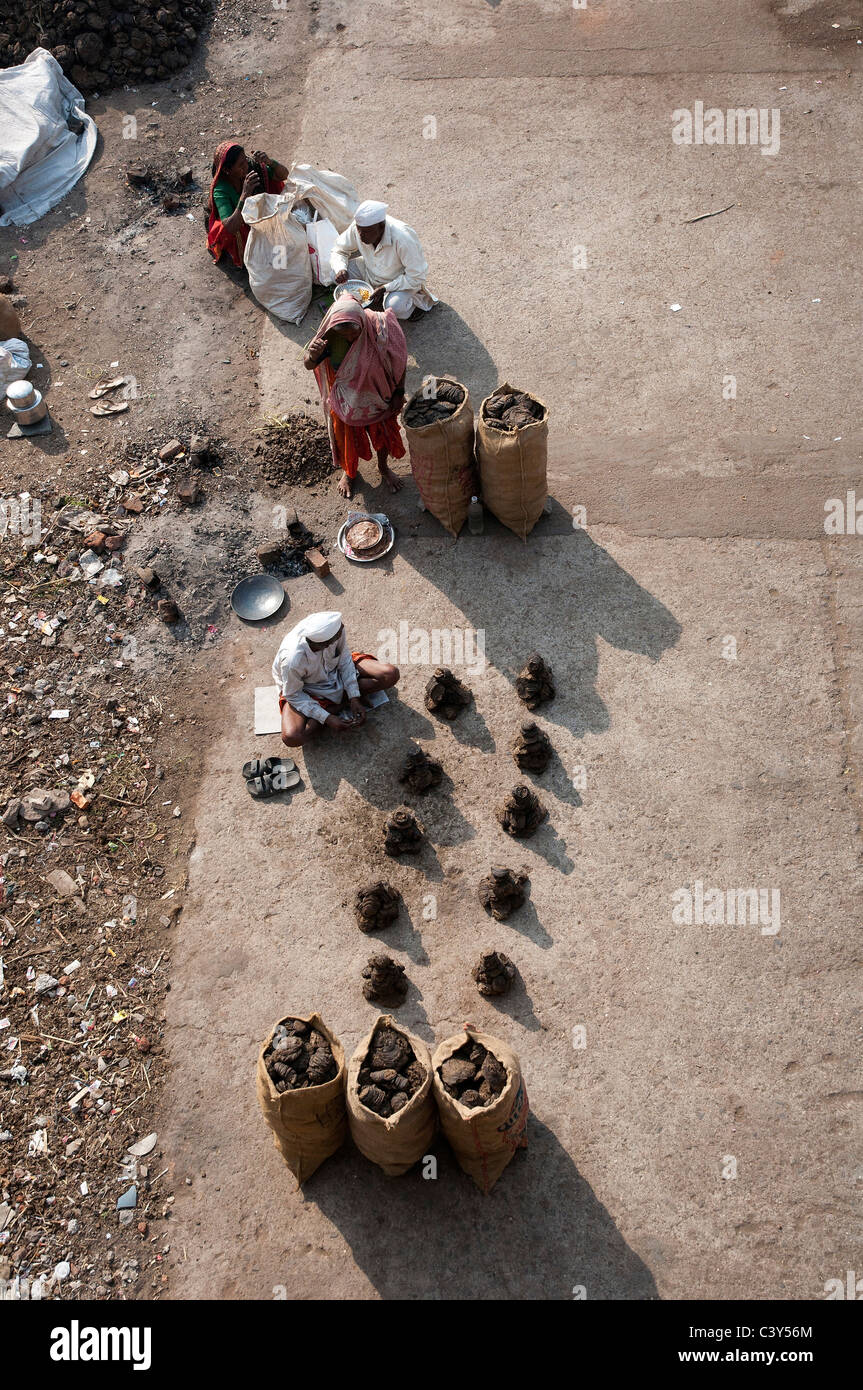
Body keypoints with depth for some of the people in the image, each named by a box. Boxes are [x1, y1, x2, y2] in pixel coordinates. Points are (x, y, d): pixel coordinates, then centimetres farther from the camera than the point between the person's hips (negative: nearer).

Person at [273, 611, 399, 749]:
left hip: (334, 670, 3)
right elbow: (293, 696, -23)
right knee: (291, 738, -29)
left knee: (390, 675, -13)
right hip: (304, 688, -3)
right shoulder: (292, 660, -41)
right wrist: (327, 719, -27)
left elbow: (344, 658, -12)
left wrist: (354, 698, -17)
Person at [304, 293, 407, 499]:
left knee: (382, 433, 25)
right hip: (346, 400, 0)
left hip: (377, 395, 0)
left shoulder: (380, 328, -32)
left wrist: (399, 392, -7)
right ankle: (349, 472, 56)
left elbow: (399, 358, -15)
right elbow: (308, 366, -16)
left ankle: (383, 467, 58)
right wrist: (312, 356, -41)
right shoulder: (330, 335, -27)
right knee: (347, 436, 24)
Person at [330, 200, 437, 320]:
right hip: (370, 273, 6)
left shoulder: (403, 239, -36)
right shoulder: (358, 227, -21)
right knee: (336, 270, -15)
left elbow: (416, 278, -28)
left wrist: (385, 288, -31)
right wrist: (340, 269, -27)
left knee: (394, 306, -36)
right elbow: (339, 251, -5)